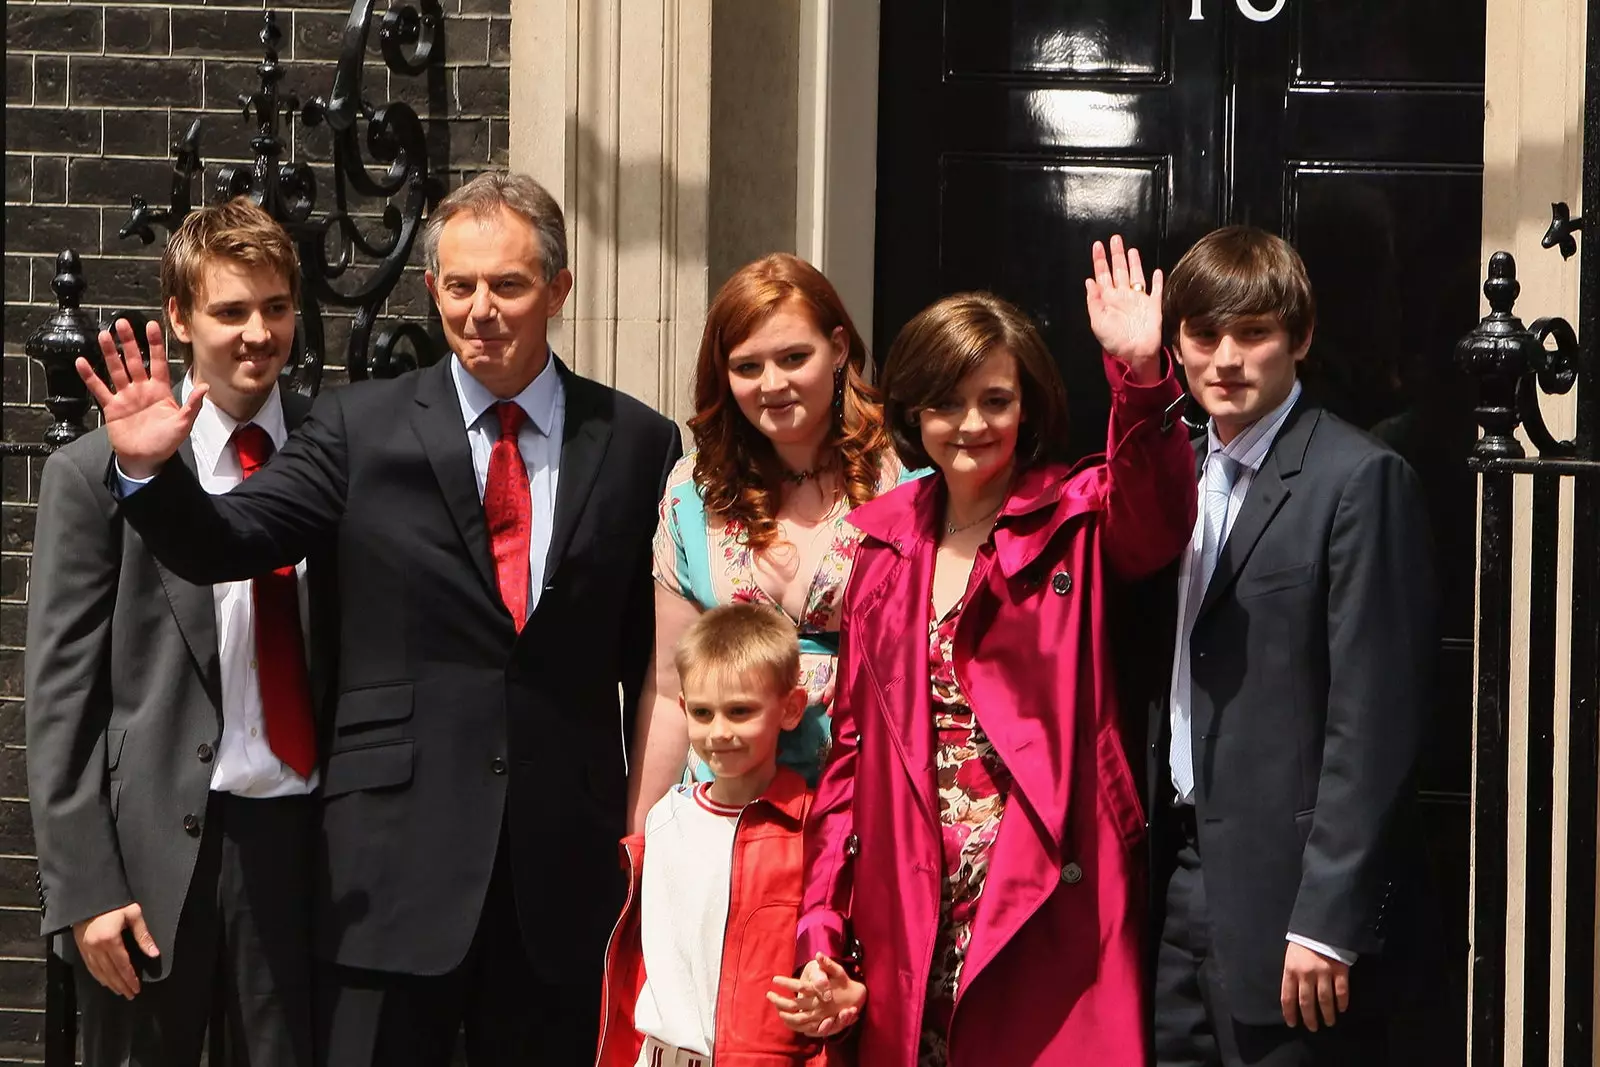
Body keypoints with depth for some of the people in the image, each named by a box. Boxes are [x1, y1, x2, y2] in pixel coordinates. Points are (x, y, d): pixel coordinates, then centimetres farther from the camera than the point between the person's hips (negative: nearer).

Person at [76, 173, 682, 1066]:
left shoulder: (638, 444, 4)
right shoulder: (361, 428, 2)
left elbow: (654, 657, 7)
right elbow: (221, 546, -3)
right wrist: (150, 468, -22)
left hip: (568, 859, 1)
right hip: (397, 855, -1)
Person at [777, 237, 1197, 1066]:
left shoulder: (1075, 519, 1)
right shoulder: (885, 543, 10)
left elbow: (1156, 514, -23)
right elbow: (852, 742, 10)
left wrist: (1140, 374, -40)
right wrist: (824, 932, 4)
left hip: (1049, 912, -3)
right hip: (911, 920, 3)